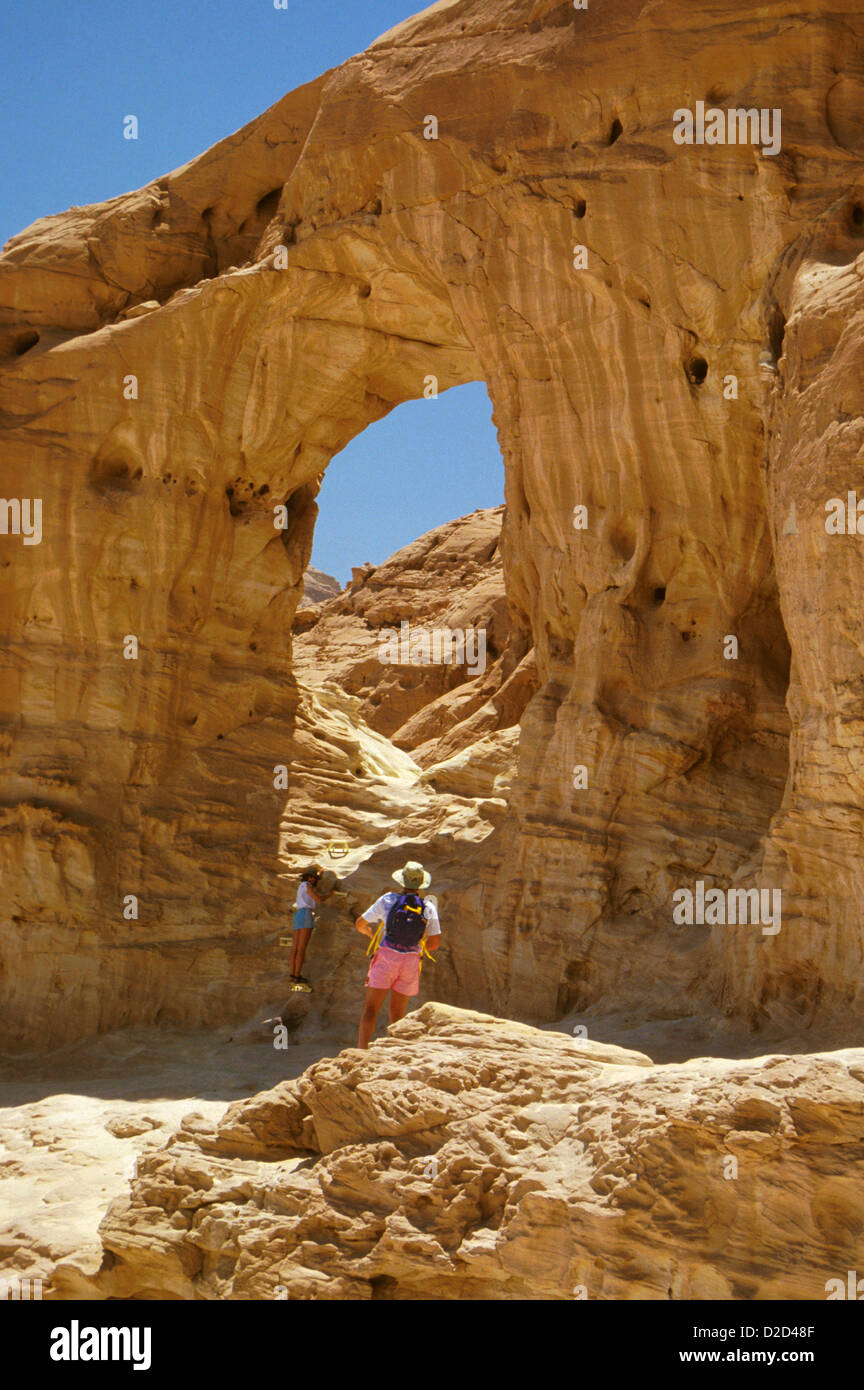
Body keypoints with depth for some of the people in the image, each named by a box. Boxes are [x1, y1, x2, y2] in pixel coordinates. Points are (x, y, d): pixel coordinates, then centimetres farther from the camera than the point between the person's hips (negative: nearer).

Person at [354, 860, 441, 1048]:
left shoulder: (388, 900, 1)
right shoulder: (429, 908, 5)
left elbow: (360, 923, 9)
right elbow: (435, 943, 4)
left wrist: (369, 932, 32)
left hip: (386, 957, -2)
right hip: (411, 962, 2)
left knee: (370, 1009, -3)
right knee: (397, 1013, 11)